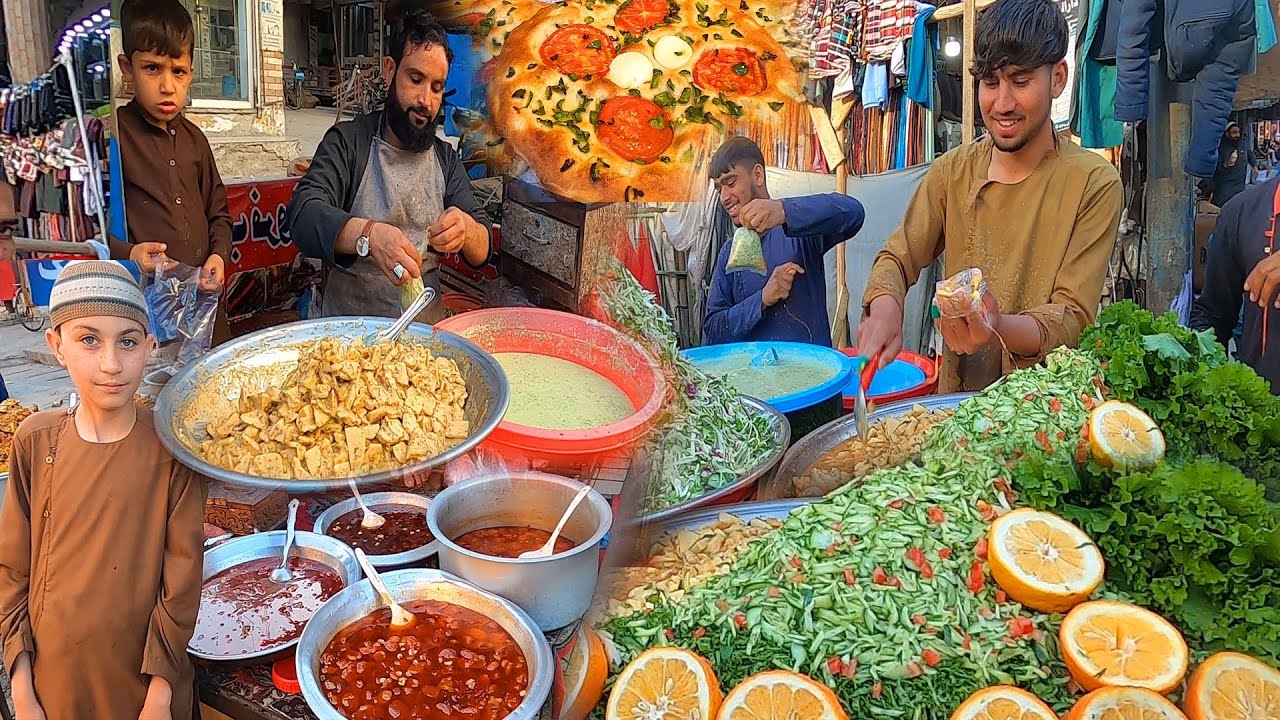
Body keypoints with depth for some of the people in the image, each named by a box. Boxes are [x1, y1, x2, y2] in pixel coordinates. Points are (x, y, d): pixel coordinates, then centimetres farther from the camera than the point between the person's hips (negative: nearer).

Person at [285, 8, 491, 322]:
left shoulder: (446, 158, 10)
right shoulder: (346, 141, 1)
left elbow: (481, 254, 6)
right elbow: (303, 215, -14)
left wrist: (466, 229, -17)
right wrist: (368, 235, -33)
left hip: (425, 327, 3)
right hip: (348, 328, -3)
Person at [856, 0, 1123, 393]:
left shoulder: (1094, 183, -6)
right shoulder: (951, 171, 5)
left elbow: (1073, 318, -11)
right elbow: (898, 258, 9)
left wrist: (999, 328, -31)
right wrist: (884, 307, -14)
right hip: (956, 397, 3)